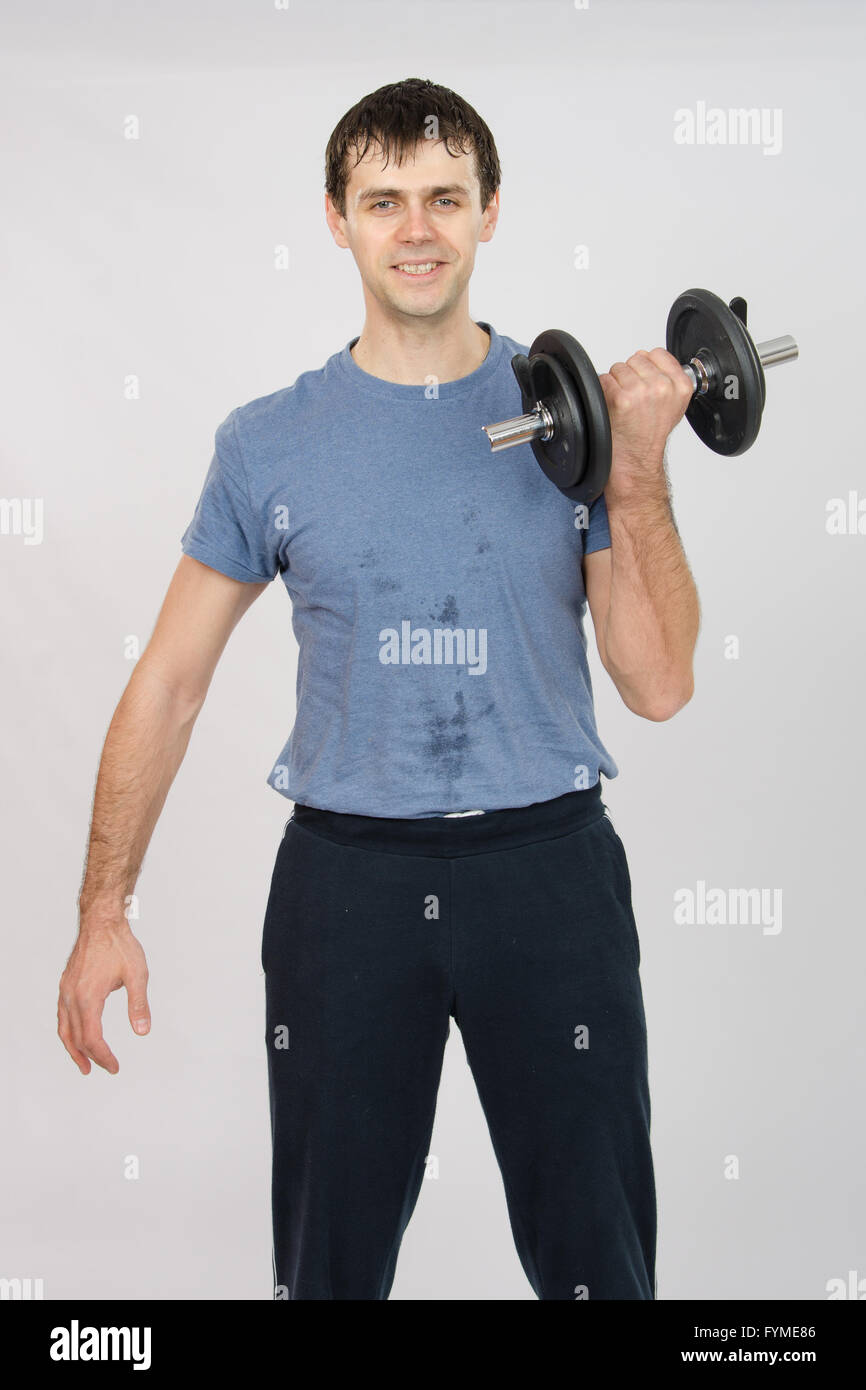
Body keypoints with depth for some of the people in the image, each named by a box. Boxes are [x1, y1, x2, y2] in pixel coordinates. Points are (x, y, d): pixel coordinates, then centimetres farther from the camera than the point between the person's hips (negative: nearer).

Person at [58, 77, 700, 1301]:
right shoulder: (270, 443, 1)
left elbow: (659, 685, -3)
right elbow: (169, 682, 4)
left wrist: (638, 475, -13)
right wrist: (103, 911, -2)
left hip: (547, 869, 0)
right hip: (347, 879, 1)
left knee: (594, 1259, 13)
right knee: (330, 1261, 16)